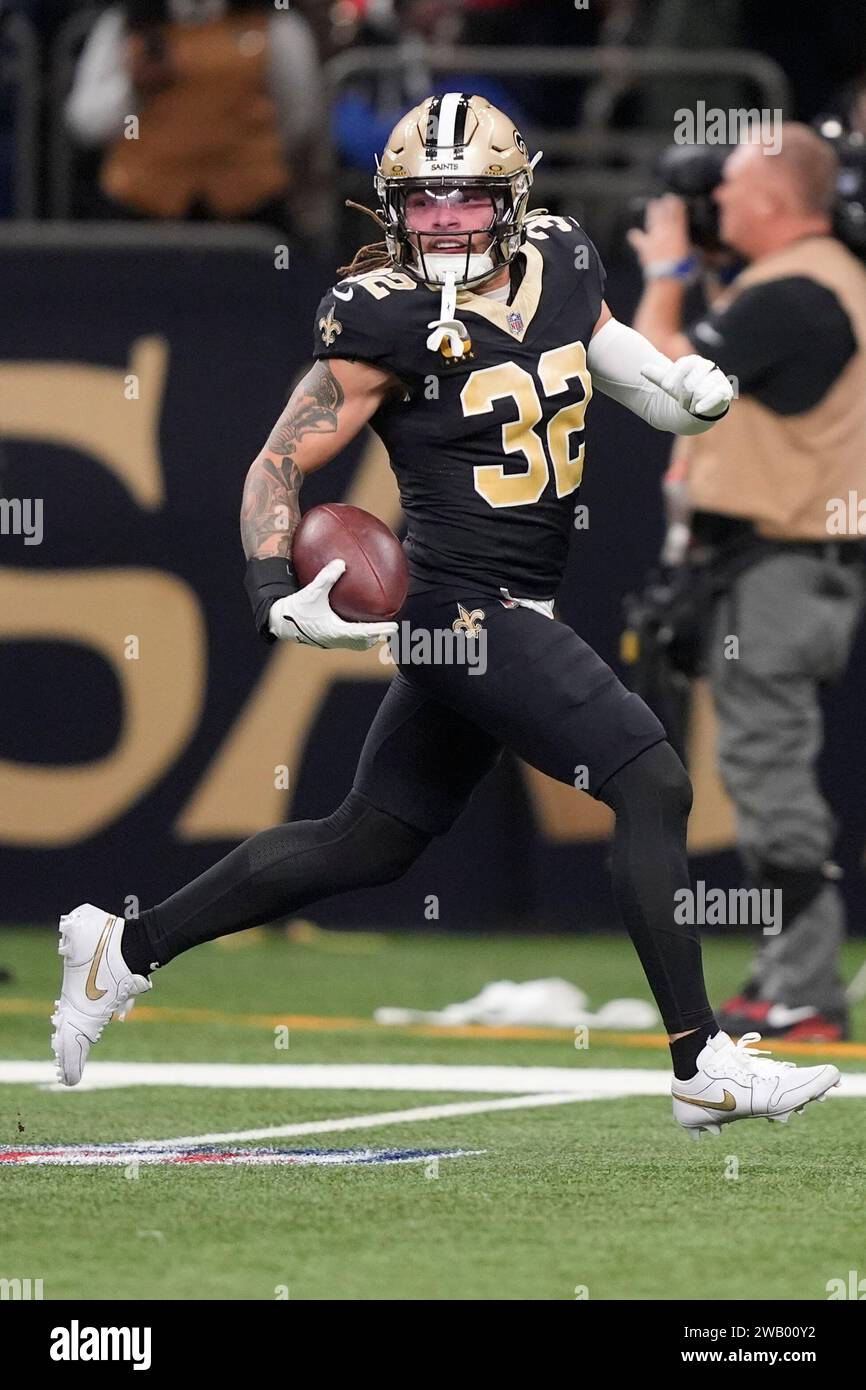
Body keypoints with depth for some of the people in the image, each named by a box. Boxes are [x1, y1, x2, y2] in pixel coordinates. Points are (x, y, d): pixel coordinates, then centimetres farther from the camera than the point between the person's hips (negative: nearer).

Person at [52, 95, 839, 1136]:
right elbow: (280, 465, -11)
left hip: (519, 609, 8)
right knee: (653, 785, -14)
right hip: (463, 608, -8)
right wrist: (276, 598, -26)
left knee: (366, 844, 16)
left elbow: (611, 354, 24)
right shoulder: (386, 318, -14)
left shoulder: (561, 262, 5)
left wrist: (691, 388, 2)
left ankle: (125, 950, 28)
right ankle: (703, 1067, -9)